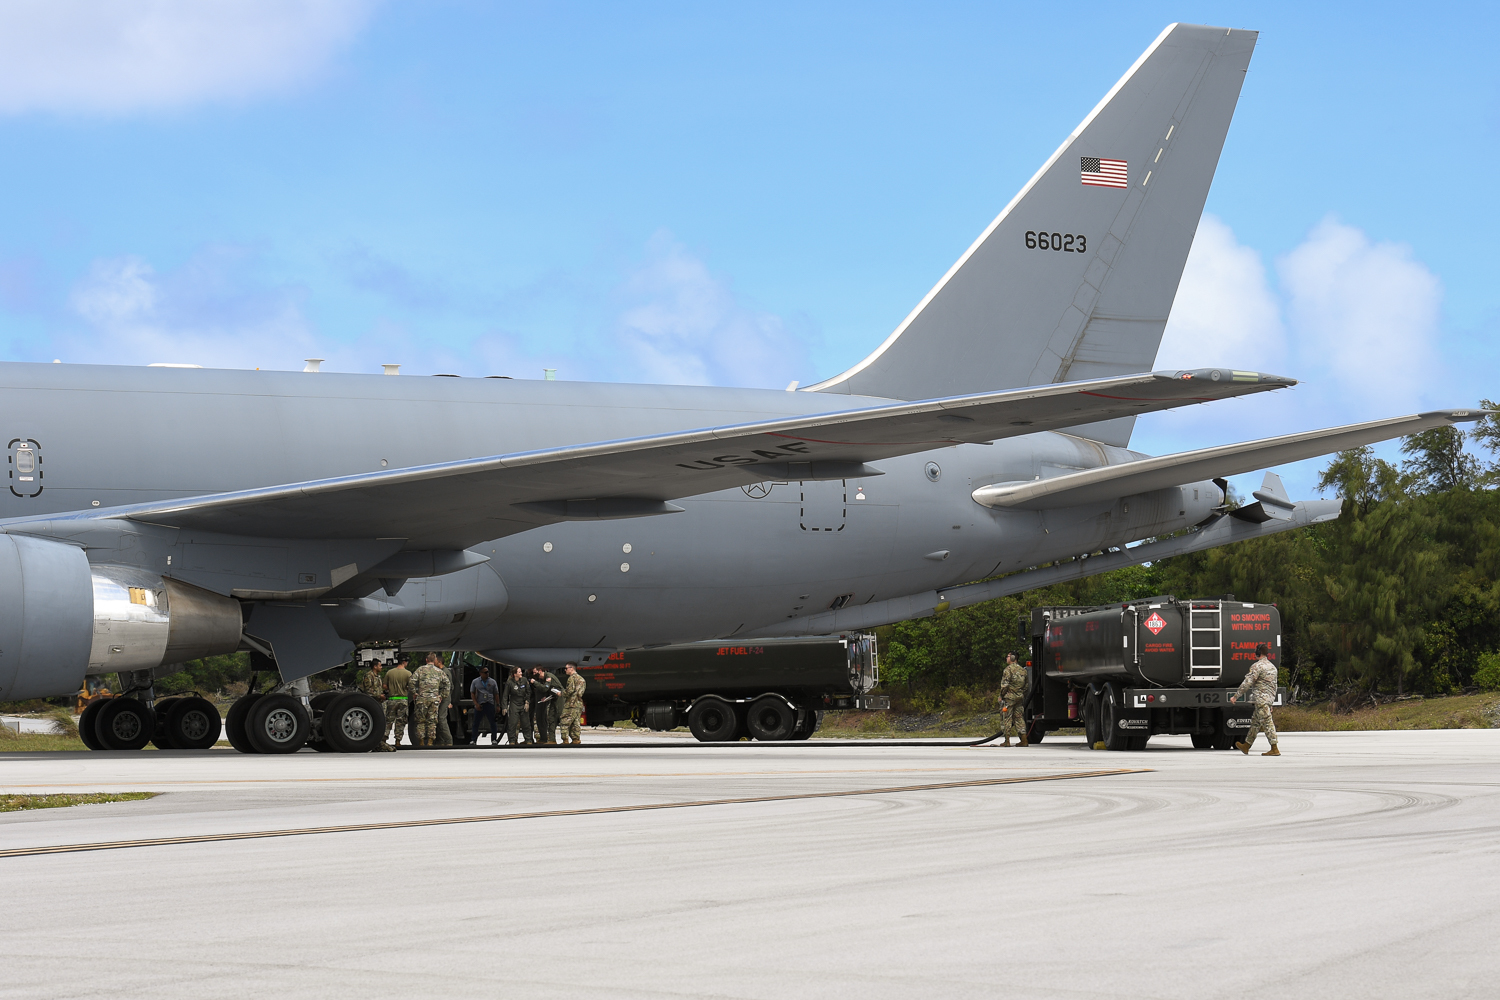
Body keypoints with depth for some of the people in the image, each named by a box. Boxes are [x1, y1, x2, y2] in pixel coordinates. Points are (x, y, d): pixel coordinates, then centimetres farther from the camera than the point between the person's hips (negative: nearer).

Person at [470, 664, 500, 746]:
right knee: (476, 723, 1)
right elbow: (472, 693, 4)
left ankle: (494, 740, 7)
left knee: (492, 723, 1)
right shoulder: (475, 682, 5)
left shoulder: (492, 682, 8)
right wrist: (476, 704, -7)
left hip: (490, 704, 1)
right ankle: (473, 741, 7)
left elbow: (496, 694, 10)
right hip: (479, 705, -1)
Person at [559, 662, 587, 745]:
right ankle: (576, 740, 8)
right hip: (579, 703, 9)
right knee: (575, 723, 12)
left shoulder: (572, 678, -8)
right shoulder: (581, 678, 19)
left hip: (571, 703, -9)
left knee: (565, 722, -7)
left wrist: (562, 693, -2)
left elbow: (570, 690, -19)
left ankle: (565, 740, -12)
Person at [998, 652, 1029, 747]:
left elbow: (1005, 684, -14)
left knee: (1006, 719, -2)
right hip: (1020, 697, 7)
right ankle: (1023, 740, 5)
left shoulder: (1008, 669, -10)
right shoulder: (1023, 670, 12)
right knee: (1019, 718, 10)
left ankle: (1007, 741, -4)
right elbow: (1026, 685, 16)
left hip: (1009, 697, -7)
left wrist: (1002, 695, -5)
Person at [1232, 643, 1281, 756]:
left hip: (1261, 699, -9)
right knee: (1255, 722, 16)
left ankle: (1275, 749, -12)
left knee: (1267, 723, -10)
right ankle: (1246, 746, 25)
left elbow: (1247, 683, -16)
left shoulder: (1257, 666, -12)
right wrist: (1272, 702, 29)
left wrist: (1236, 696, -11)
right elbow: (1274, 686, 23)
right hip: (1269, 699, 9)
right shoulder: (1272, 667, 17)